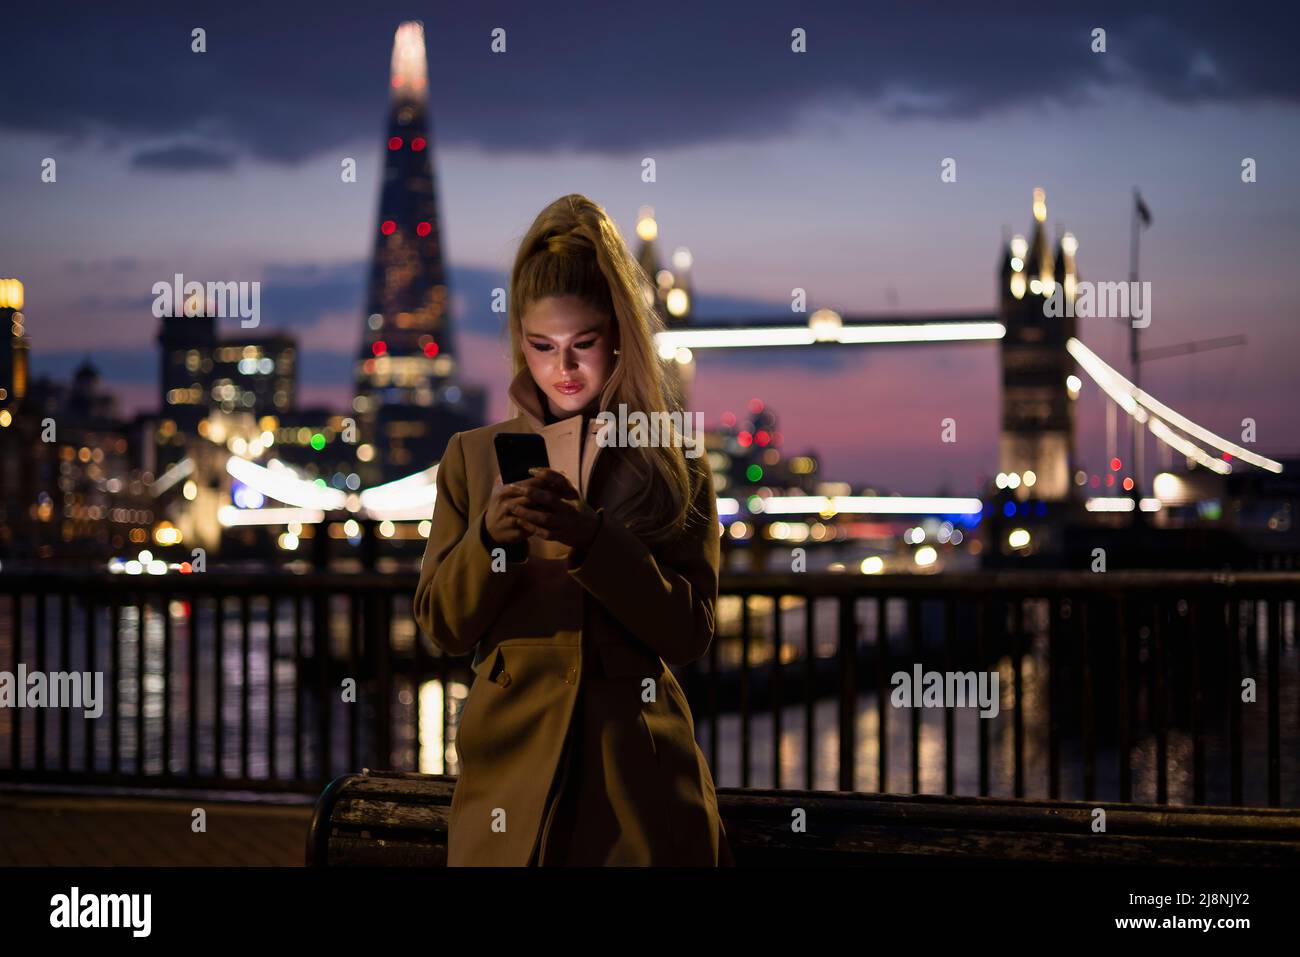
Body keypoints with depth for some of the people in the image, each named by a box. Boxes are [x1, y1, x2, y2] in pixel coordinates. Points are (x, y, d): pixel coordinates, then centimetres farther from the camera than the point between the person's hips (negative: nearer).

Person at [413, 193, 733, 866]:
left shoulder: (673, 462, 2)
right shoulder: (472, 456, 7)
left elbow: (689, 633, -7)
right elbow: (444, 628, 2)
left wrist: (590, 537, -20)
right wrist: (491, 533, -16)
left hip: (635, 763, -1)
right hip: (510, 763, 1)